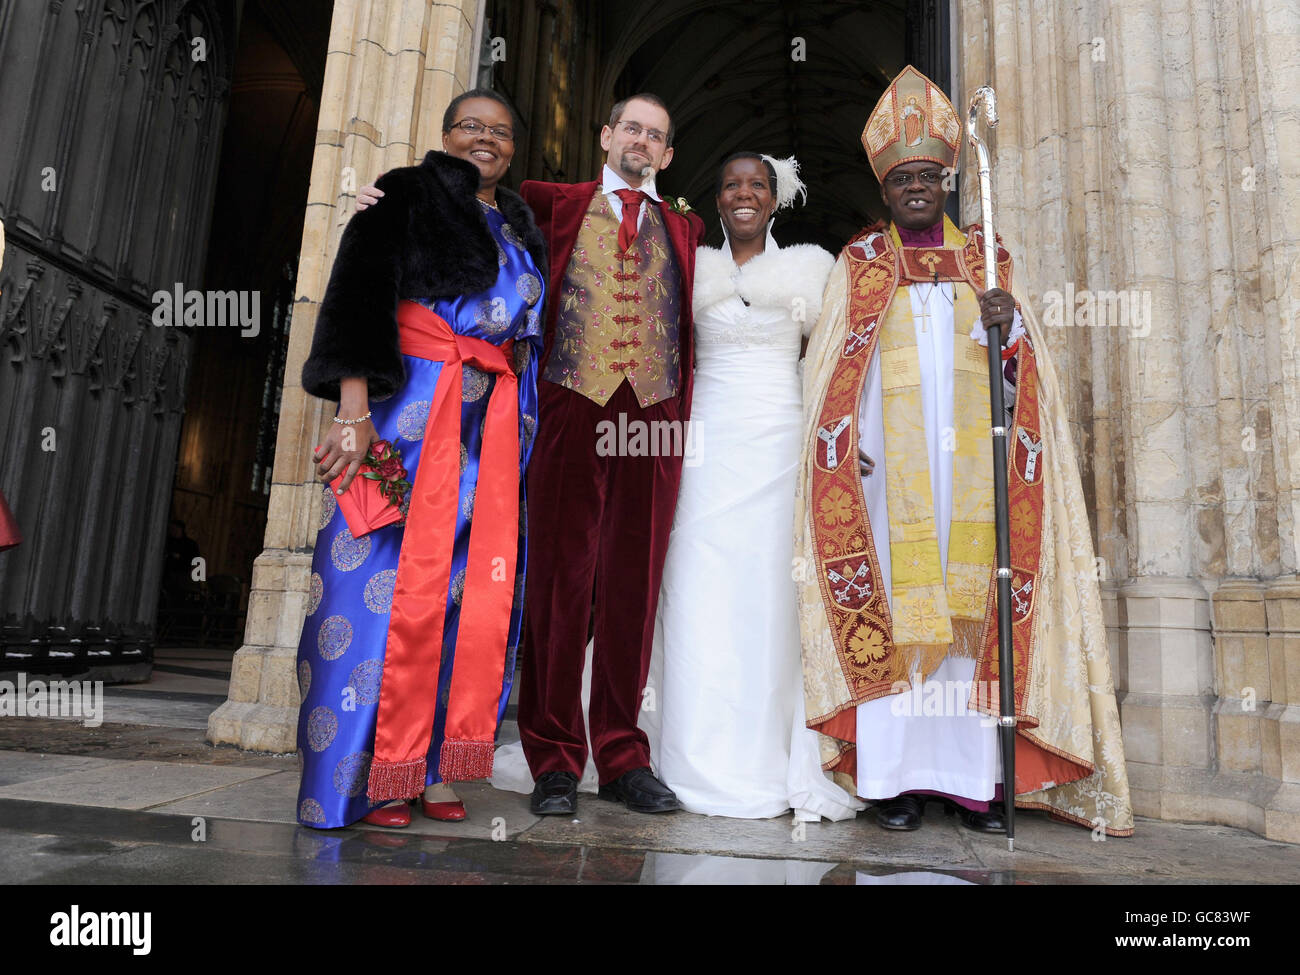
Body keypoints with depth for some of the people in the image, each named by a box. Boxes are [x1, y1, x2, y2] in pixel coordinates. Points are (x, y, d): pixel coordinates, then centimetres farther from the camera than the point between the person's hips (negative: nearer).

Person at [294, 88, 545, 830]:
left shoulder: (522, 232, 22)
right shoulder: (408, 198, 5)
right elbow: (359, 295, -7)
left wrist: (524, 425, 11)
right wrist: (355, 408, -18)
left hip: (494, 427, 6)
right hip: (409, 408, -5)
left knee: (478, 591, 1)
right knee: (391, 582, -6)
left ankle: (429, 767, 12)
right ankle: (368, 775, 5)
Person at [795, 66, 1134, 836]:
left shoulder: (984, 258, 16)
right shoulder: (859, 262, 12)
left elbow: (1027, 363, 12)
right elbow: (833, 367, 5)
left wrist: (1008, 324, -10)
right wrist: (842, 442, -9)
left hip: (971, 454, 2)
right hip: (891, 455, -1)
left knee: (974, 603, -2)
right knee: (890, 603, -5)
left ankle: (978, 776, 5)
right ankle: (897, 777, 1)